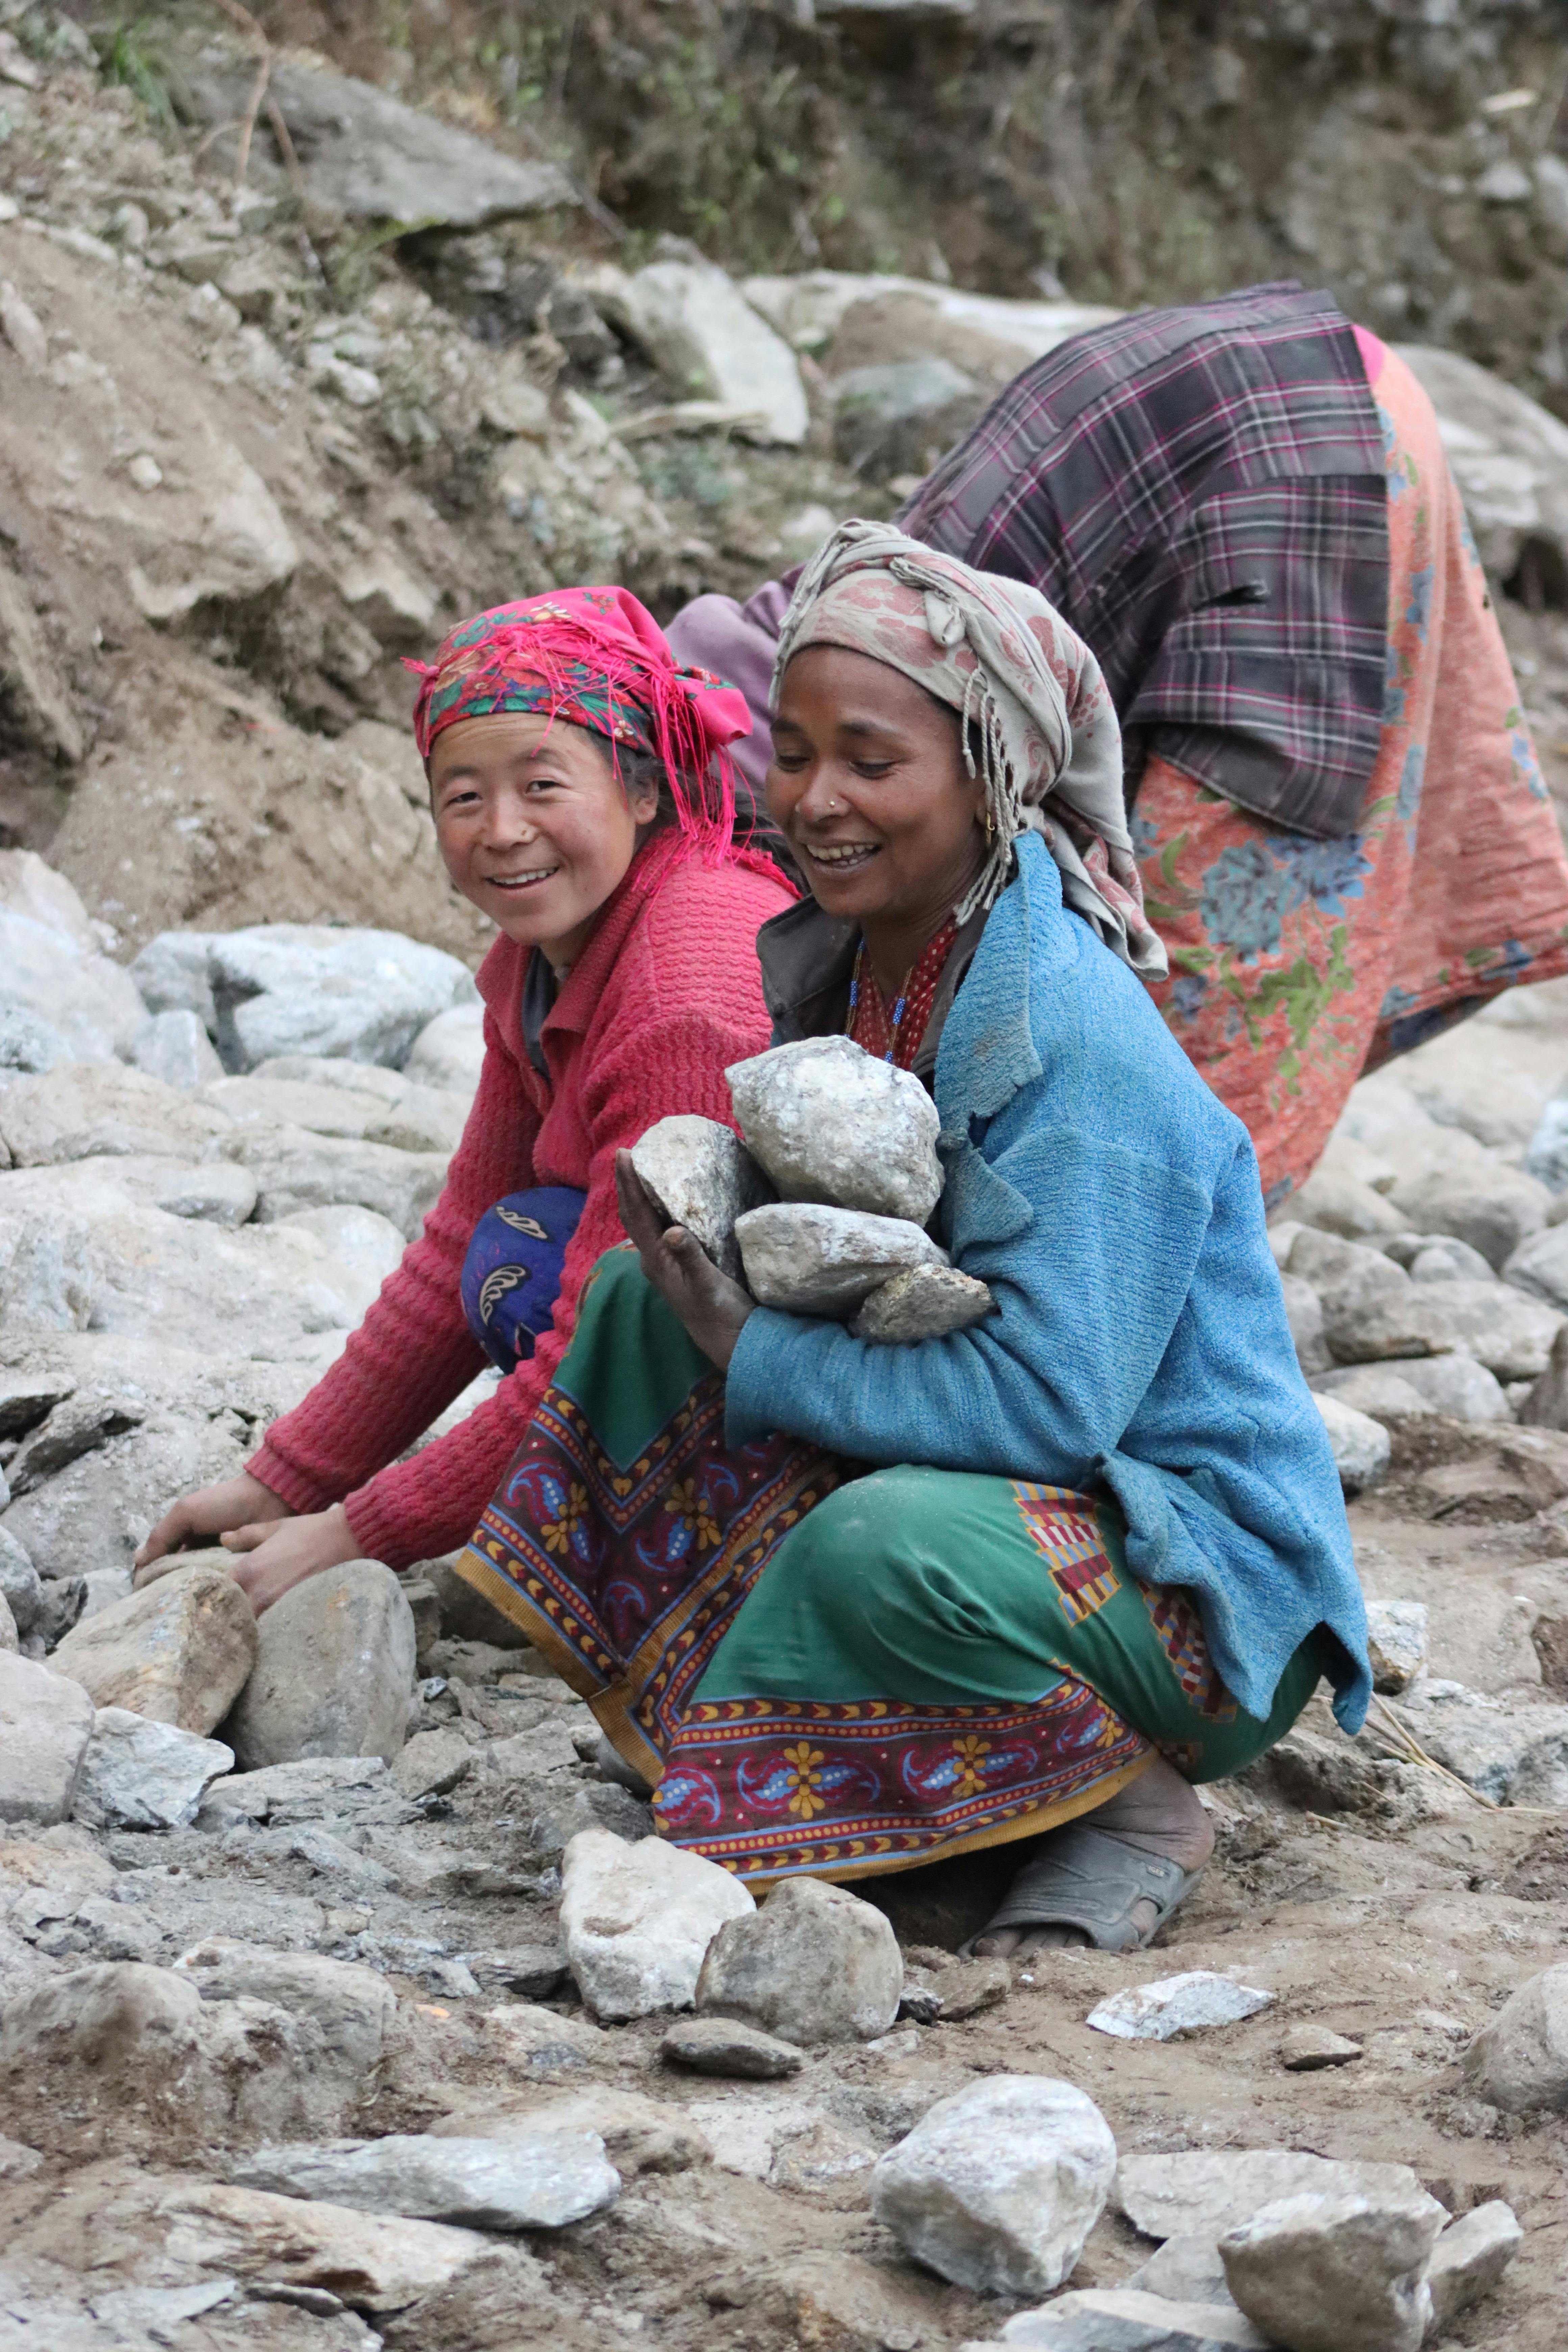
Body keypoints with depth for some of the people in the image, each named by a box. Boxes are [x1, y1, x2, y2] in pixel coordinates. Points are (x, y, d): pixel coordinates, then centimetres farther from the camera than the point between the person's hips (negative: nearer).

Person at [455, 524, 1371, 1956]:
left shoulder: (1076, 1044, -24)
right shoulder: (845, 963, 2)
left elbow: (1048, 1401, -29)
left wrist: (758, 1355, -21)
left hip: (1208, 1592, -9)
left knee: (892, 1544, -38)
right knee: (643, 1301, -1)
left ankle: (1128, 1808, -7)